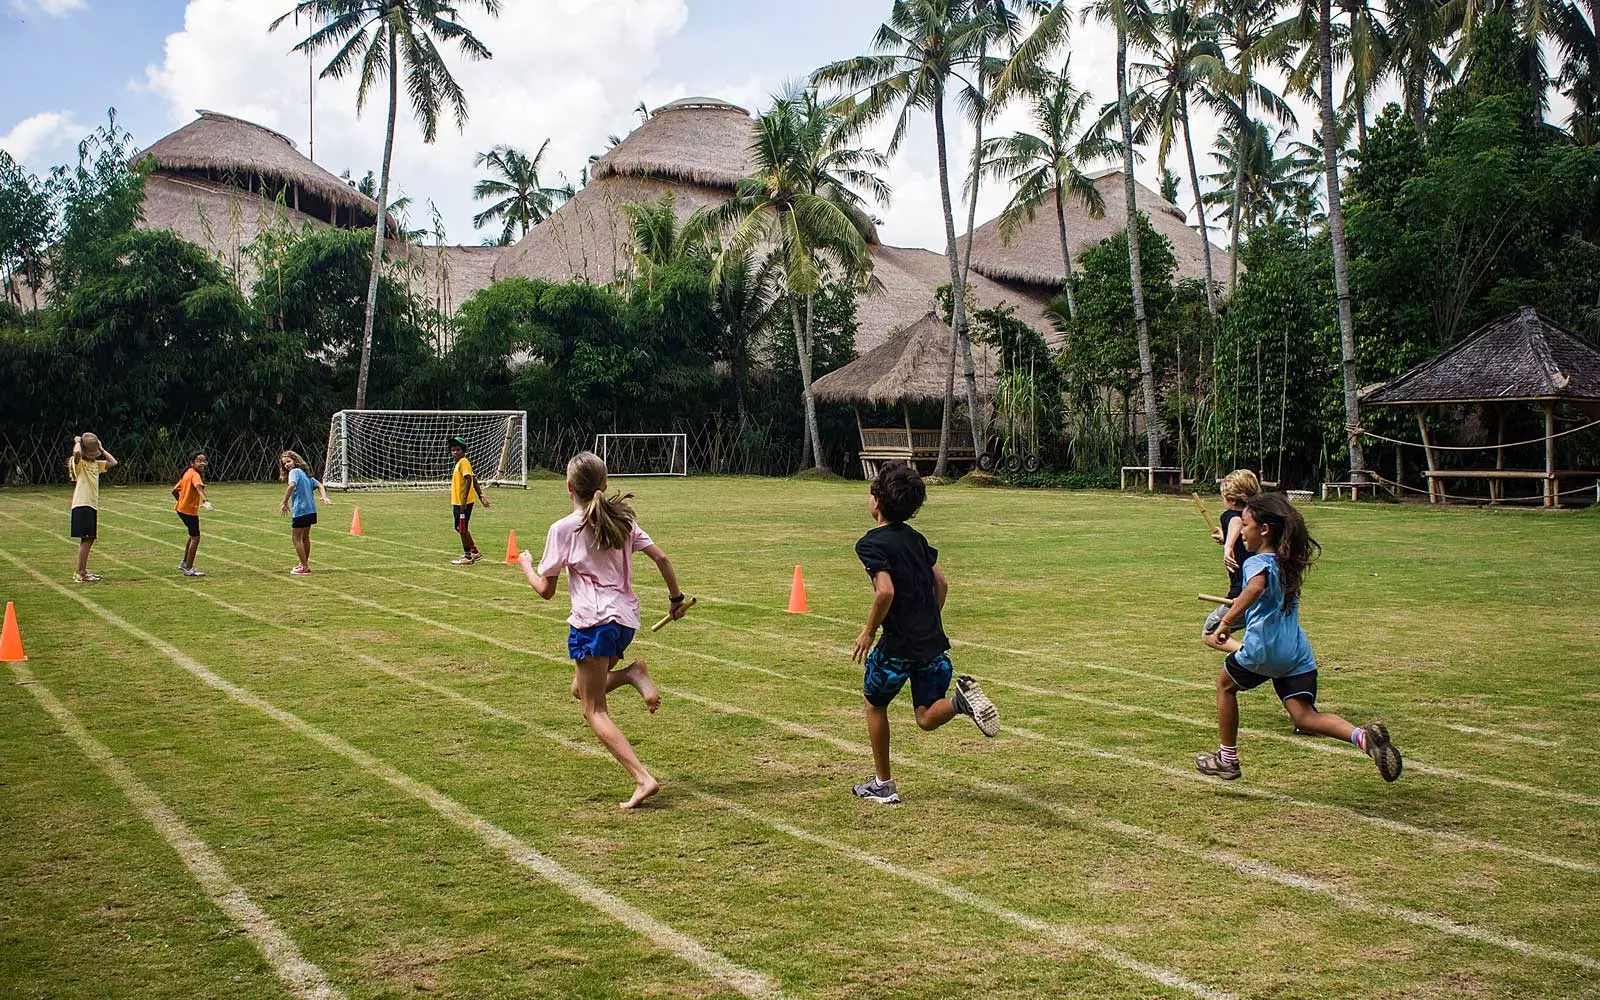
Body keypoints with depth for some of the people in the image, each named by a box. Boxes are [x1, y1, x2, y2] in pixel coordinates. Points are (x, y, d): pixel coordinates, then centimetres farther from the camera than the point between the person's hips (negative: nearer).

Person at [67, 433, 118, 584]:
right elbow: (77, 453, -29)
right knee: (86, 539, -12)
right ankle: (80, 574, -11)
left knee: (89, 539, 14)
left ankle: (83, 571, 24)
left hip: (92, 505, 8)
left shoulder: (96, 464, 15)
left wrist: (101, 449, 12)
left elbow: (113, 462, 14)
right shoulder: (78, 463, -7)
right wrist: (77, 442, -9)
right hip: (82, 505, -8)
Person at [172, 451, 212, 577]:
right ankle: (188, 569, 0)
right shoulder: (195, 474, -17)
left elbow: (175, 491, 17)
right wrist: (205, 501, -54)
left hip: (181, 509, 10)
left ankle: (184, 563, 32)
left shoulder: (187, 473, 11)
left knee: (193, 536, 24)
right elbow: (198, 487, -39)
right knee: (195, 538, -3)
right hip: (190, 511, -10)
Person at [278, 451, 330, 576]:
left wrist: (285, 502, -24)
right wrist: (324, 497, -1)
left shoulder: (294, 472, -8)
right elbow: (319, 485, 12)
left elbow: (292, 486, -26)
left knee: (296, 538, 0)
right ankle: (305, 563, 31)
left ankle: (304, 566, -1)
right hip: (311, 510, 9)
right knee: (305, 537, 21)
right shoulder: (305, 473, 18)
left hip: (300, 510, -9)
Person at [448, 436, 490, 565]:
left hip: (463, 503, -10)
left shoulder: (463, 462, -12)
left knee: (462, 529, -3)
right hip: (457, 502, 10)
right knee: (460, 528, 16)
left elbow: (469, 479, -23)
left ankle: (468, 556, 5)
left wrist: (464, 500, -27)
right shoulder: (459, 463, 17)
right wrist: (481, 496, 21)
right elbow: (474, 479, 20)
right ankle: (475, 552, 23)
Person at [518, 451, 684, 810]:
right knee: (581, 690, 27)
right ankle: (633, 674, -1)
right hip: (626, 618, 7)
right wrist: (676, 597, 16)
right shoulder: (622, 519, 8)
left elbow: (545, 590, -2)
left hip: (592, 622, -7)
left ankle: (643, 779, -13)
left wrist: (526, 565, 17)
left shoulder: (563, 529, -7)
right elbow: (661, 557, 5)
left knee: (594, 710, 1)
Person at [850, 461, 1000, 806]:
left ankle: (882, 785, 24)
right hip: (933, 644, 6)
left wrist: (868, 632, -12)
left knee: (875, 704, 18)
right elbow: (942, 583, 15)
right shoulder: (916, 538, 11)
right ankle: (960, 698, -19)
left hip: (898, 646, -6)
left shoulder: (871, 543, -12)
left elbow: (885, 591, -24)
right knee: (927, 718, 11)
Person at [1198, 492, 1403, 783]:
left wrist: (1226, 622, -31)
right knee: (1306, 717, -1)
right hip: (1297, 652, 7)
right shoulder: (1288, 562, 19)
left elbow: (1256, 587, -32)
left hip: (1264, 648, -7)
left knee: (1225, 684, 20)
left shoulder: (1257, 562, -7)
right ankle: (1362, 736, -28)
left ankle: (1227, 759, 27)